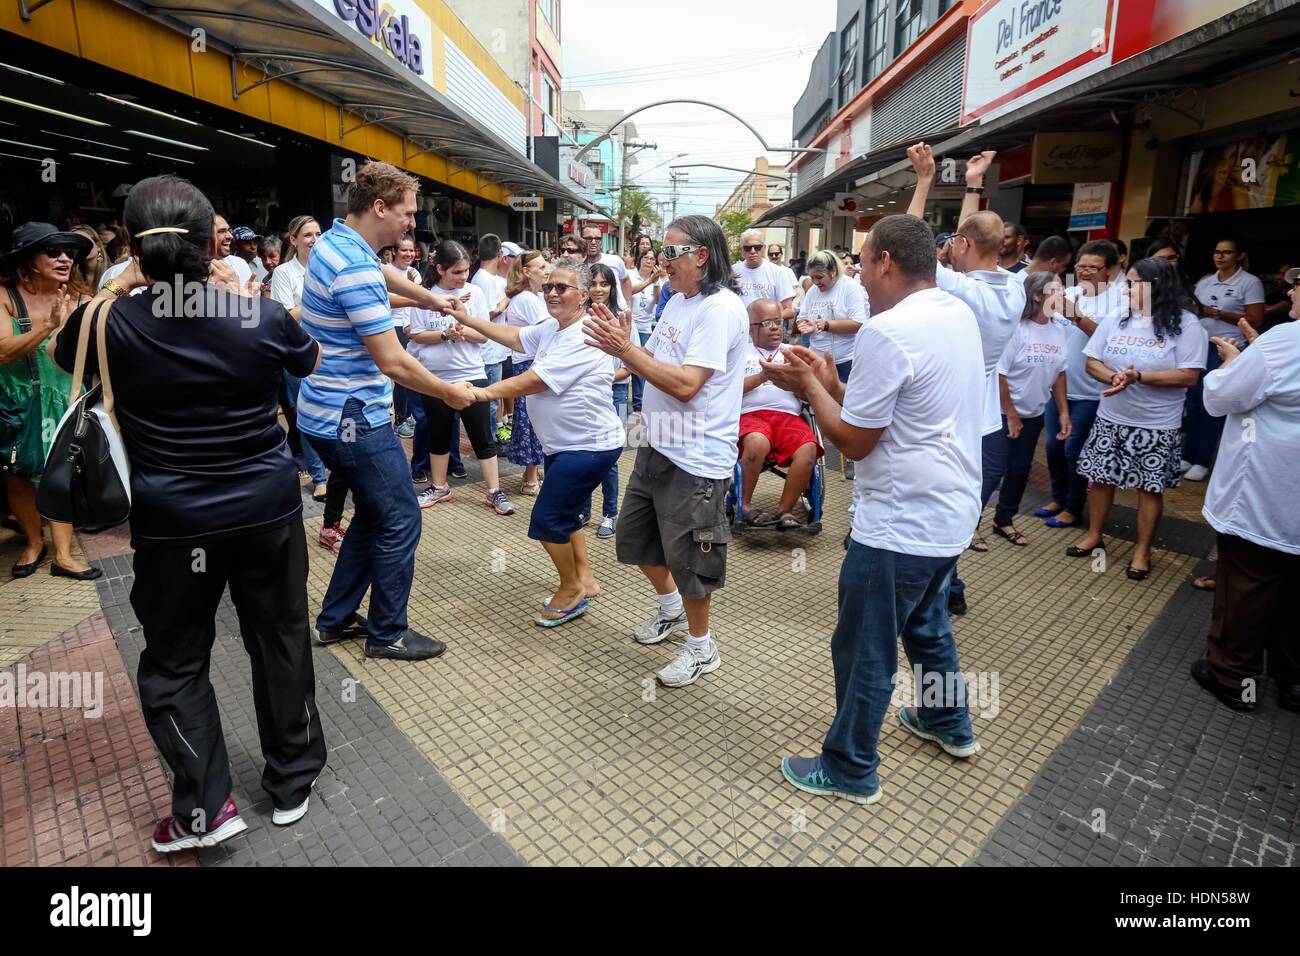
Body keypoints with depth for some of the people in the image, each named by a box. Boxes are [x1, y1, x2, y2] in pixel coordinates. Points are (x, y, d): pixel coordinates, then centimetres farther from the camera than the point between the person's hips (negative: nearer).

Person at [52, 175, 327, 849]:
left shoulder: (113, 323, -9)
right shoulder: (262, 315, -9)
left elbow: (61, 352, 15)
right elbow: (310, 360, 13)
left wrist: (113, 289, 18)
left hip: (171, 521, -1)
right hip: (268, 508, 1)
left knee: (175, 659, 16)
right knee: (280, 643, 15)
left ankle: (203, 807, 20)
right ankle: (291, 781, 30)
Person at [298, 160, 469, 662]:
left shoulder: (333, 241, 9)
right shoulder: (356, 269, -23)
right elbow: (393, 363, -23)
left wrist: (430, 298, 30)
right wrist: (449, 392, -10)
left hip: (330, 413, 10)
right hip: (355, 420, -10)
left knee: (373, 514, 19)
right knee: (399, 521, 0)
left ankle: (336, 618, 29)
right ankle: (387, 633, 13)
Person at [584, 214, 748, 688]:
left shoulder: (721, 308, -18)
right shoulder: (677, 301, 12)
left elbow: (685, 384, -26)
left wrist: (625, 349, -22)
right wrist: (621, 343, -5)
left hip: (696, 458, -9)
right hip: (658, 446, 10)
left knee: (686, 556, 4)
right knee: (634, 537, 22)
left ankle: (701, 647, 27)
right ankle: (672, 607, 47)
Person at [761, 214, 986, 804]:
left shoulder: (887, 332, -23)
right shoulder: (959, 314, 7)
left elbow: (854, 441, -17)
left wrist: (809, 385, -6)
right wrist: (832, 383, 8)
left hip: (900, 524, -10)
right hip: (951, 513, 10)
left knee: (865, 649, 6)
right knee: (926, 623, 29)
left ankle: (850, 770, 24)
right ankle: (949, 724, 49)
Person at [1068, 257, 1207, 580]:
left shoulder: (1186, 324, -9)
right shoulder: (1115, 320, 3)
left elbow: (1189, 376, -13)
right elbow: (1092, 362, 2)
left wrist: (1139, 377, -22)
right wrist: (1114, 377, -18)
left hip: (1156, 426, -4)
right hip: (1110, 419, 4)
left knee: (1150, 487, 5)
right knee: (1100, 478, 10)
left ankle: (1142, 551, 19)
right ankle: (1094, 535, 28)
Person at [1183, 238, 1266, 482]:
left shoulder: (1250, 282, -3)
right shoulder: (1204, 281, 12)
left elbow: (1256, 321, -8)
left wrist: (1217, 313, -14)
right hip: (1198, 346, 5)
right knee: (1193, 402, 5)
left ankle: (1203, 461, 6)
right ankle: (1190, 456, 15)